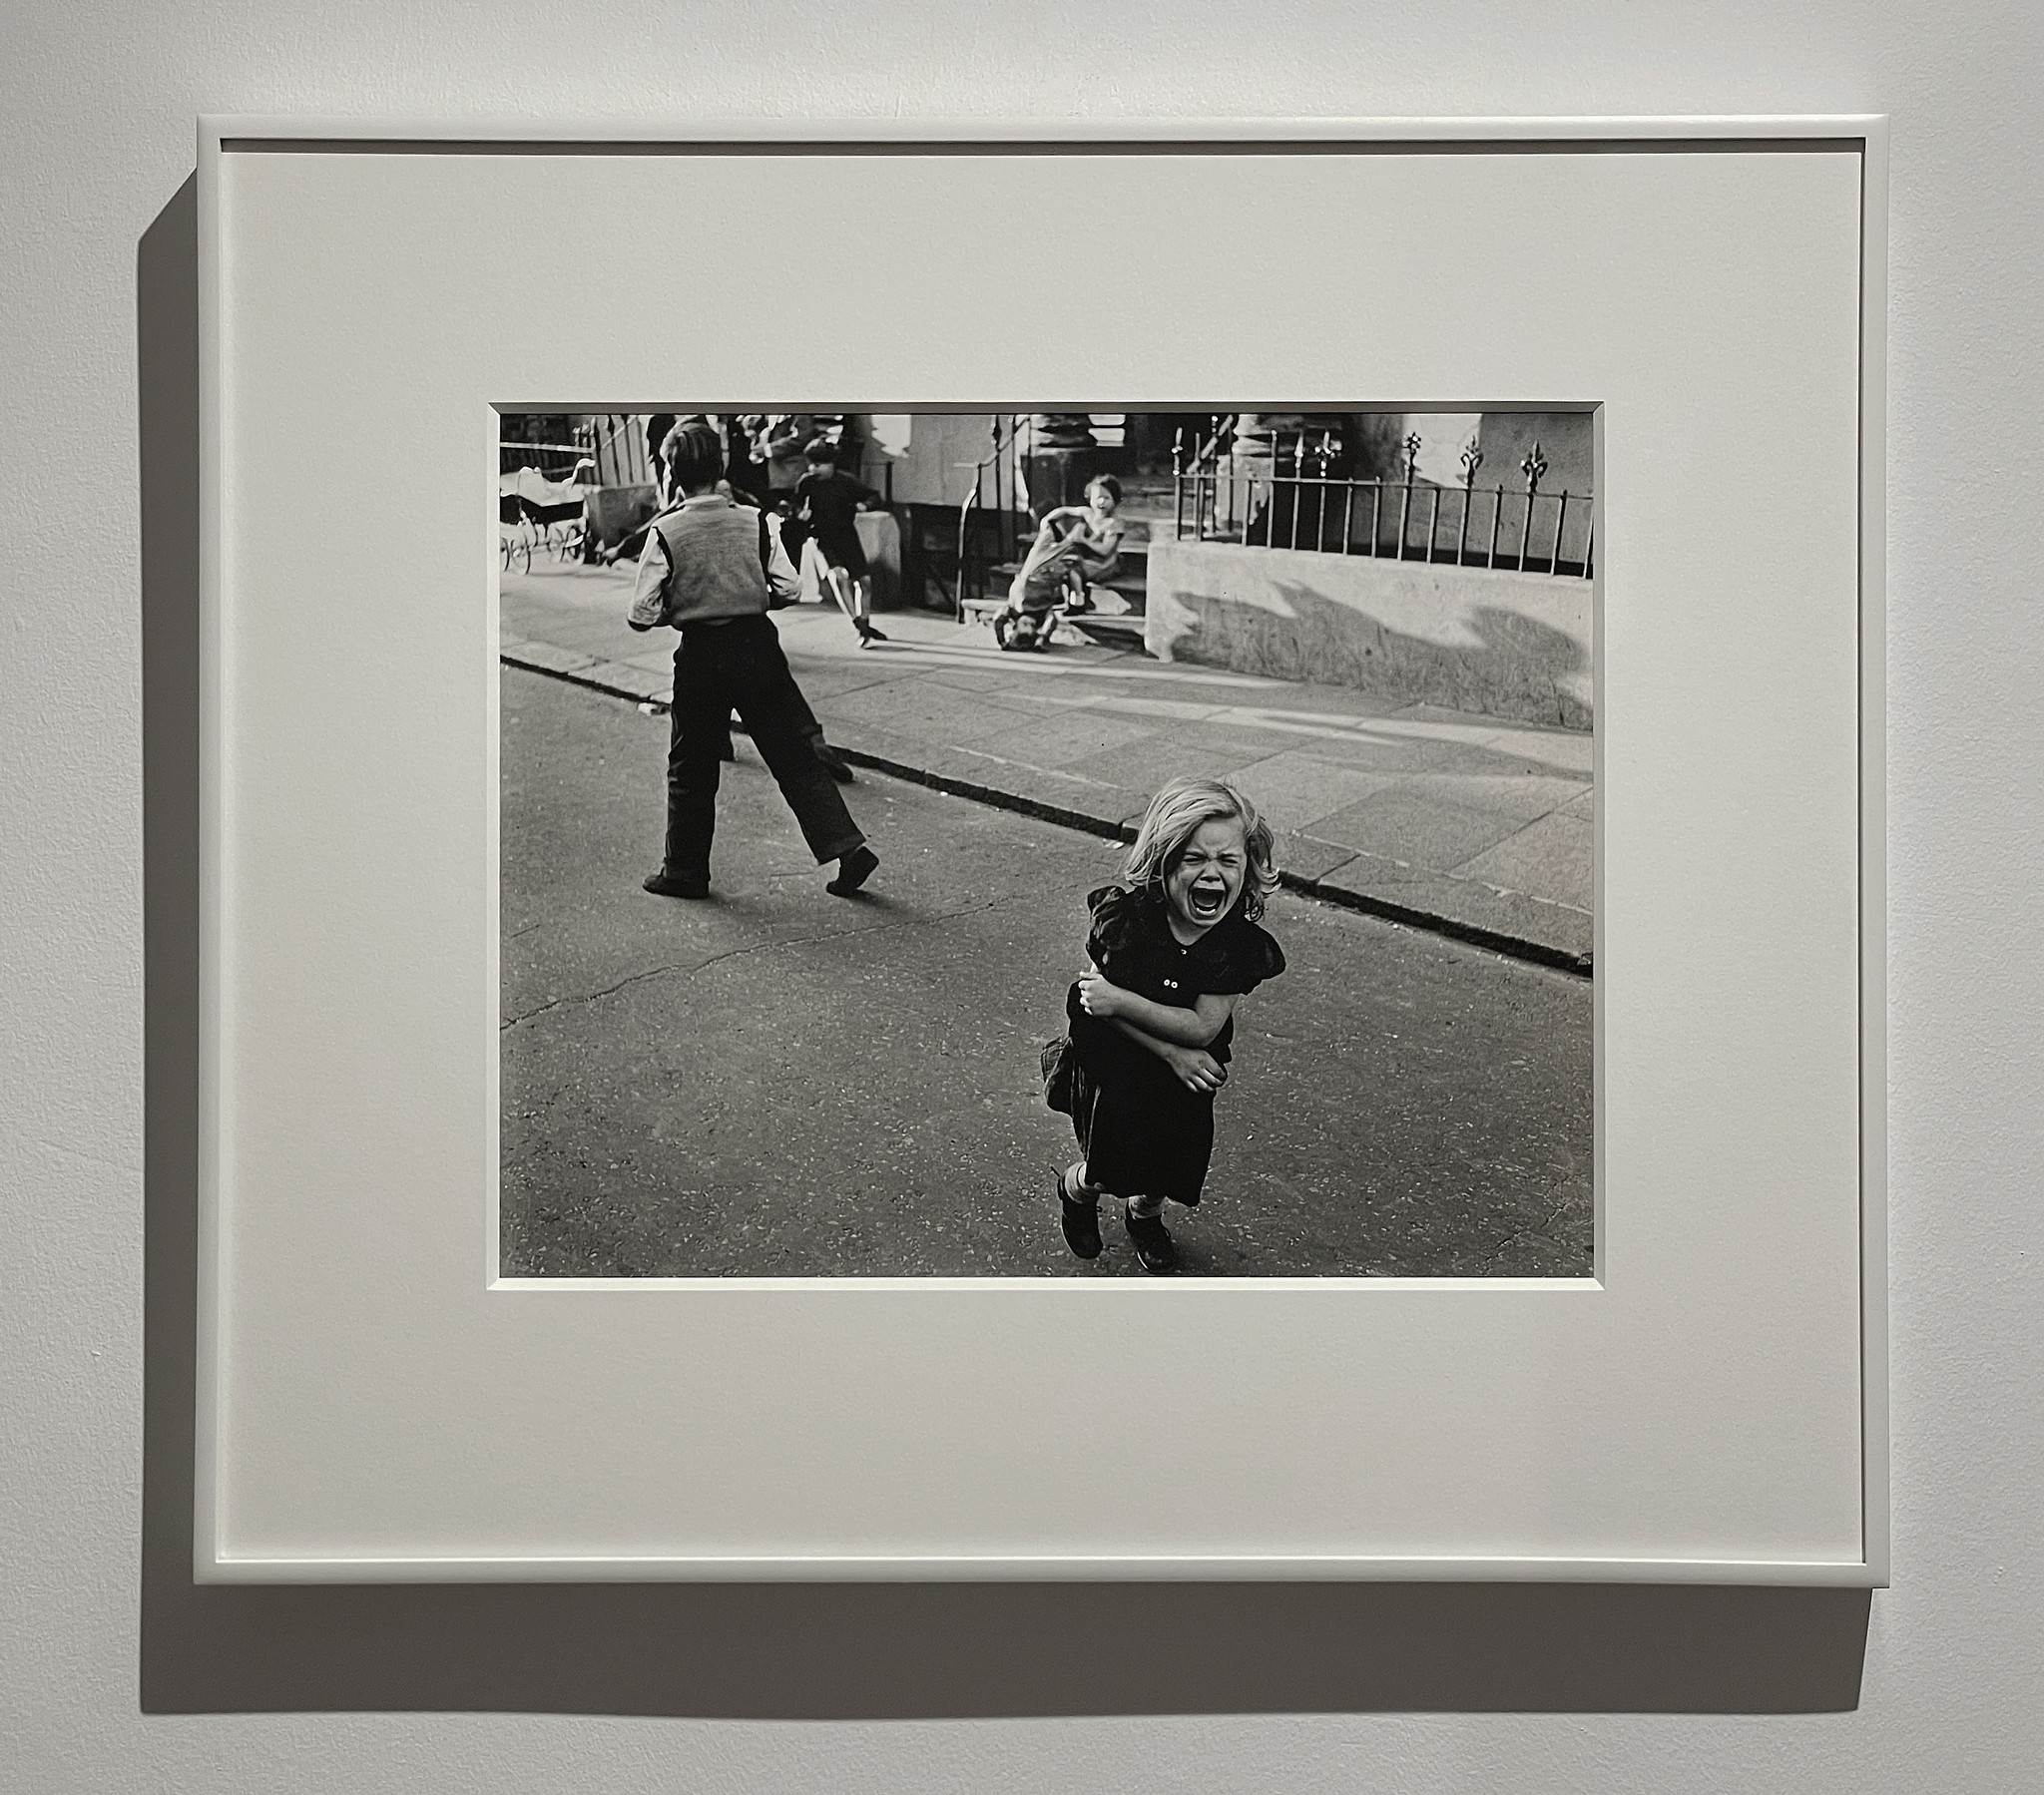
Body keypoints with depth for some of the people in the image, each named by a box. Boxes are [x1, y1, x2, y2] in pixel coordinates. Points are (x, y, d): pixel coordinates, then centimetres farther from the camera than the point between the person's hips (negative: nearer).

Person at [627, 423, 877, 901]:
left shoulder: (665, 532, -9)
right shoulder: (753, 521, -2)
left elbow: (642, 614, -9)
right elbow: (788, 585, -1)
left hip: (701, 655, -2)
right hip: (758, 645, 2)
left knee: (691, 768, 12)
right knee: (794, 756, 9)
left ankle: (684, 871, 22)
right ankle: (847, 846, 4)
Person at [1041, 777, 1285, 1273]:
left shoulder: (1242, 945, -23)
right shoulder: (1126, 915, -25)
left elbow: (1201, 1028, -25)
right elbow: (1100, 999, -19)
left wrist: (1119, 999, -31)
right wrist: (1171, 1051, -23)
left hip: (1184, 1082, 2)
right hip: (1110, 1066, -1)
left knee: (1166, 1175, 18)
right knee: (1106, 1169, 12)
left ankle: (1144, 1217, 54)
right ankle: (1076, 1189, 50)